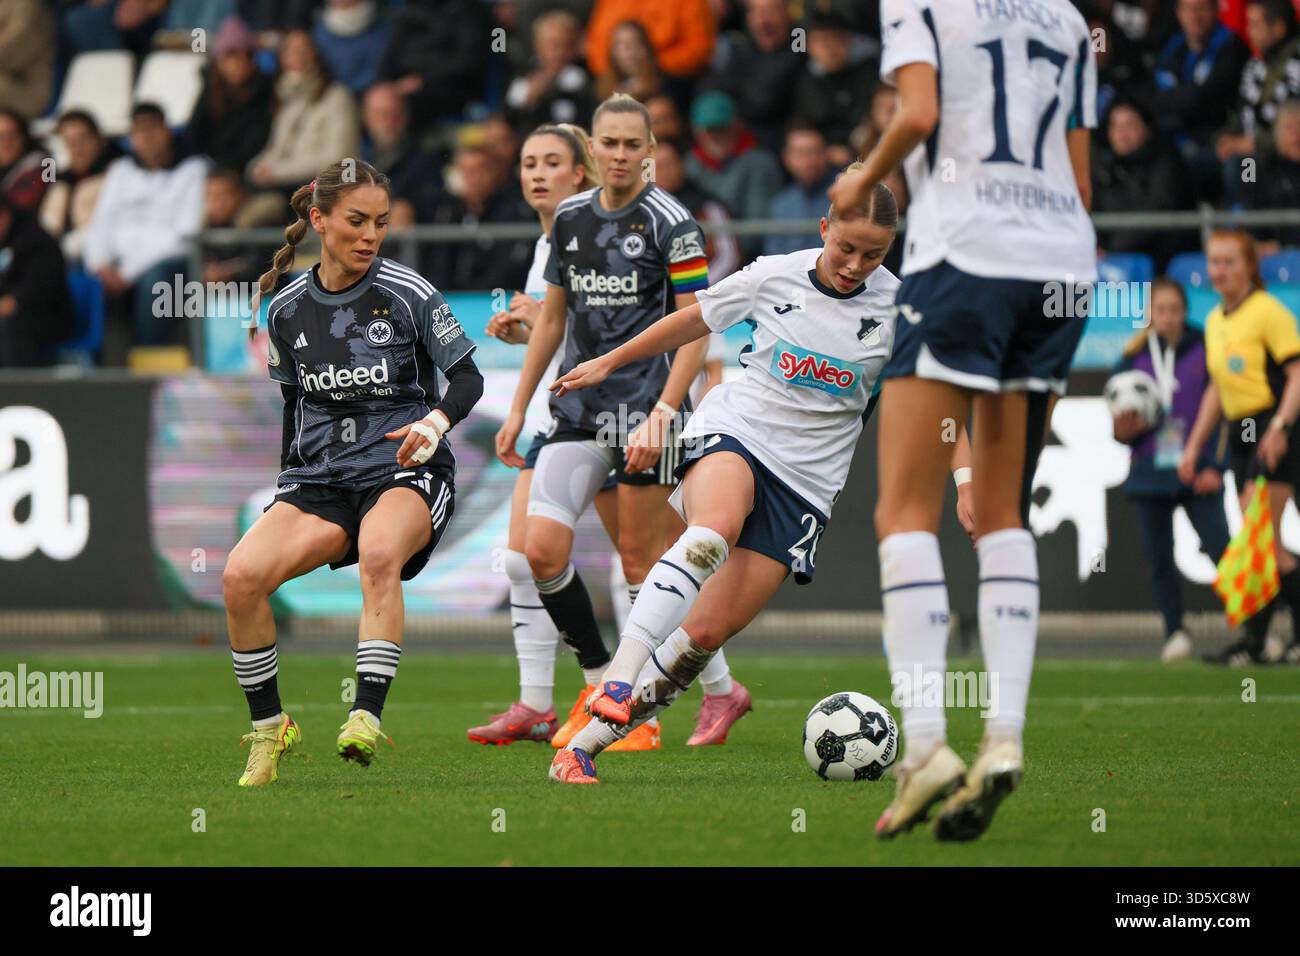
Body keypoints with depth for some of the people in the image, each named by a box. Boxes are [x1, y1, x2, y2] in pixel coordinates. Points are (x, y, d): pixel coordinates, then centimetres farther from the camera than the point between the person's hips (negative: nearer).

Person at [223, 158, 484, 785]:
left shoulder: (407, 293, -5)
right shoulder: (286, 309, 6)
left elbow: (468, 378, -1)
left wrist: (436, 421, -21)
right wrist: (288, 486, 15)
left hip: (405, 473, -4)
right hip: (320, 478, 4)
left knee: (380, 555, -39)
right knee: (240, 576, -22)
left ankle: (366, 719, -40)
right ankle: (267, 729, -6)